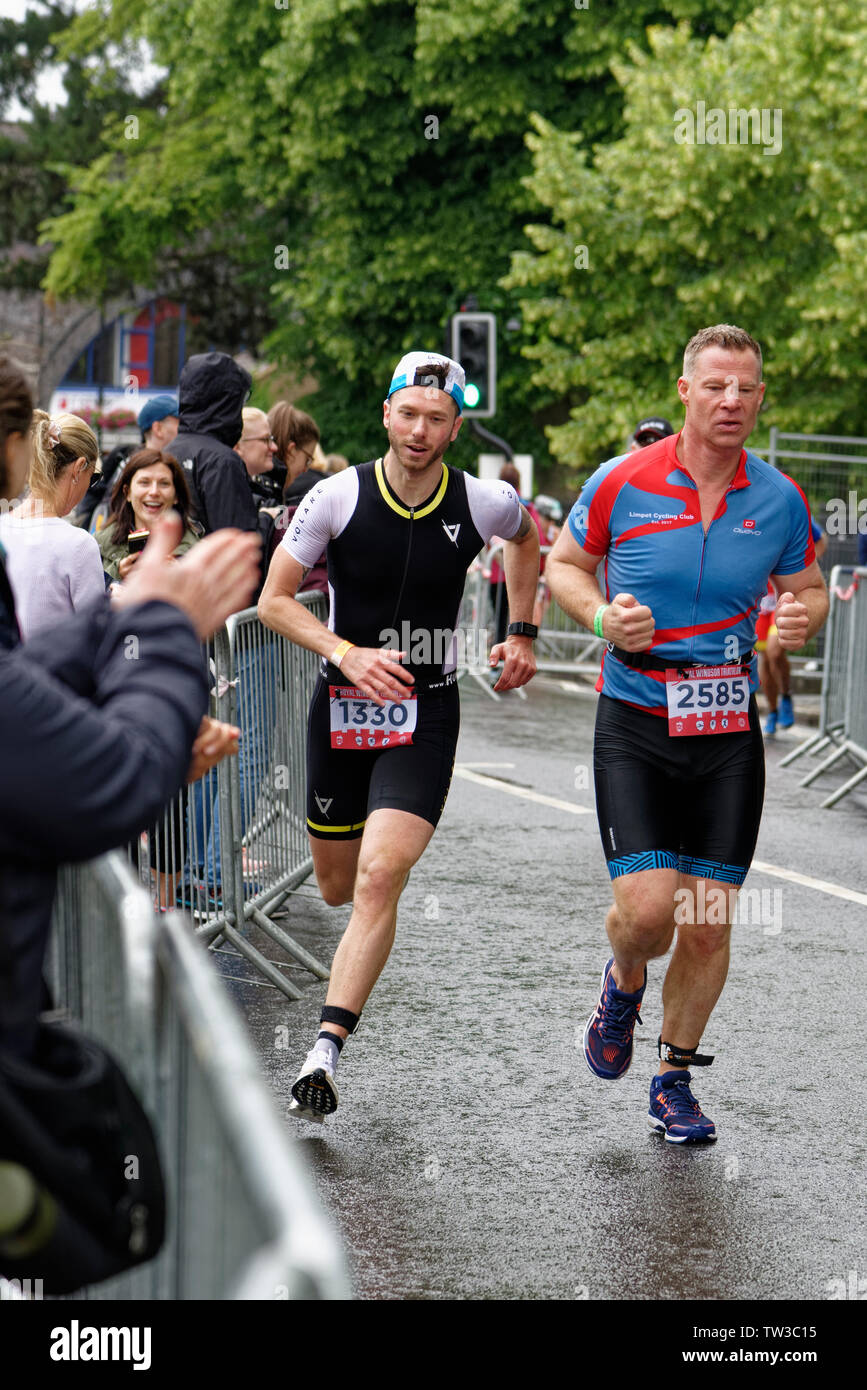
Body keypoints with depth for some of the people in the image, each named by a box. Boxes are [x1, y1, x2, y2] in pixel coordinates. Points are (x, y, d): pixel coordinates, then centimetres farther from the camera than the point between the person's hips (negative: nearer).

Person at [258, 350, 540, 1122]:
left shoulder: (483, 503, -7)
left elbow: (529, 535, 19)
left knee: (380, 877, -19)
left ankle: (325, 1052, -19)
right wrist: (349, 654, -20)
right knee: (337, 886, 13)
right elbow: (274, 599, -5)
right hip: (342, 705, 2)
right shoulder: (337, 497, -9)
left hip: (427, 714, -2)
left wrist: (522, 635, 16)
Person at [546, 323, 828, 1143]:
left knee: (708, 926, 1)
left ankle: (675, 1080, 22)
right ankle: (623, 985, 23)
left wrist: (802, 618, -10)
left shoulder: (779, 500, 0)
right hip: (635, 727, -2)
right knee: (647, 908, -14)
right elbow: (563, 563, 8)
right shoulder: (622, 483, -6)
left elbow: (807, 588, 14)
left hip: (729, 733, 2)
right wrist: (601, 615, -13)